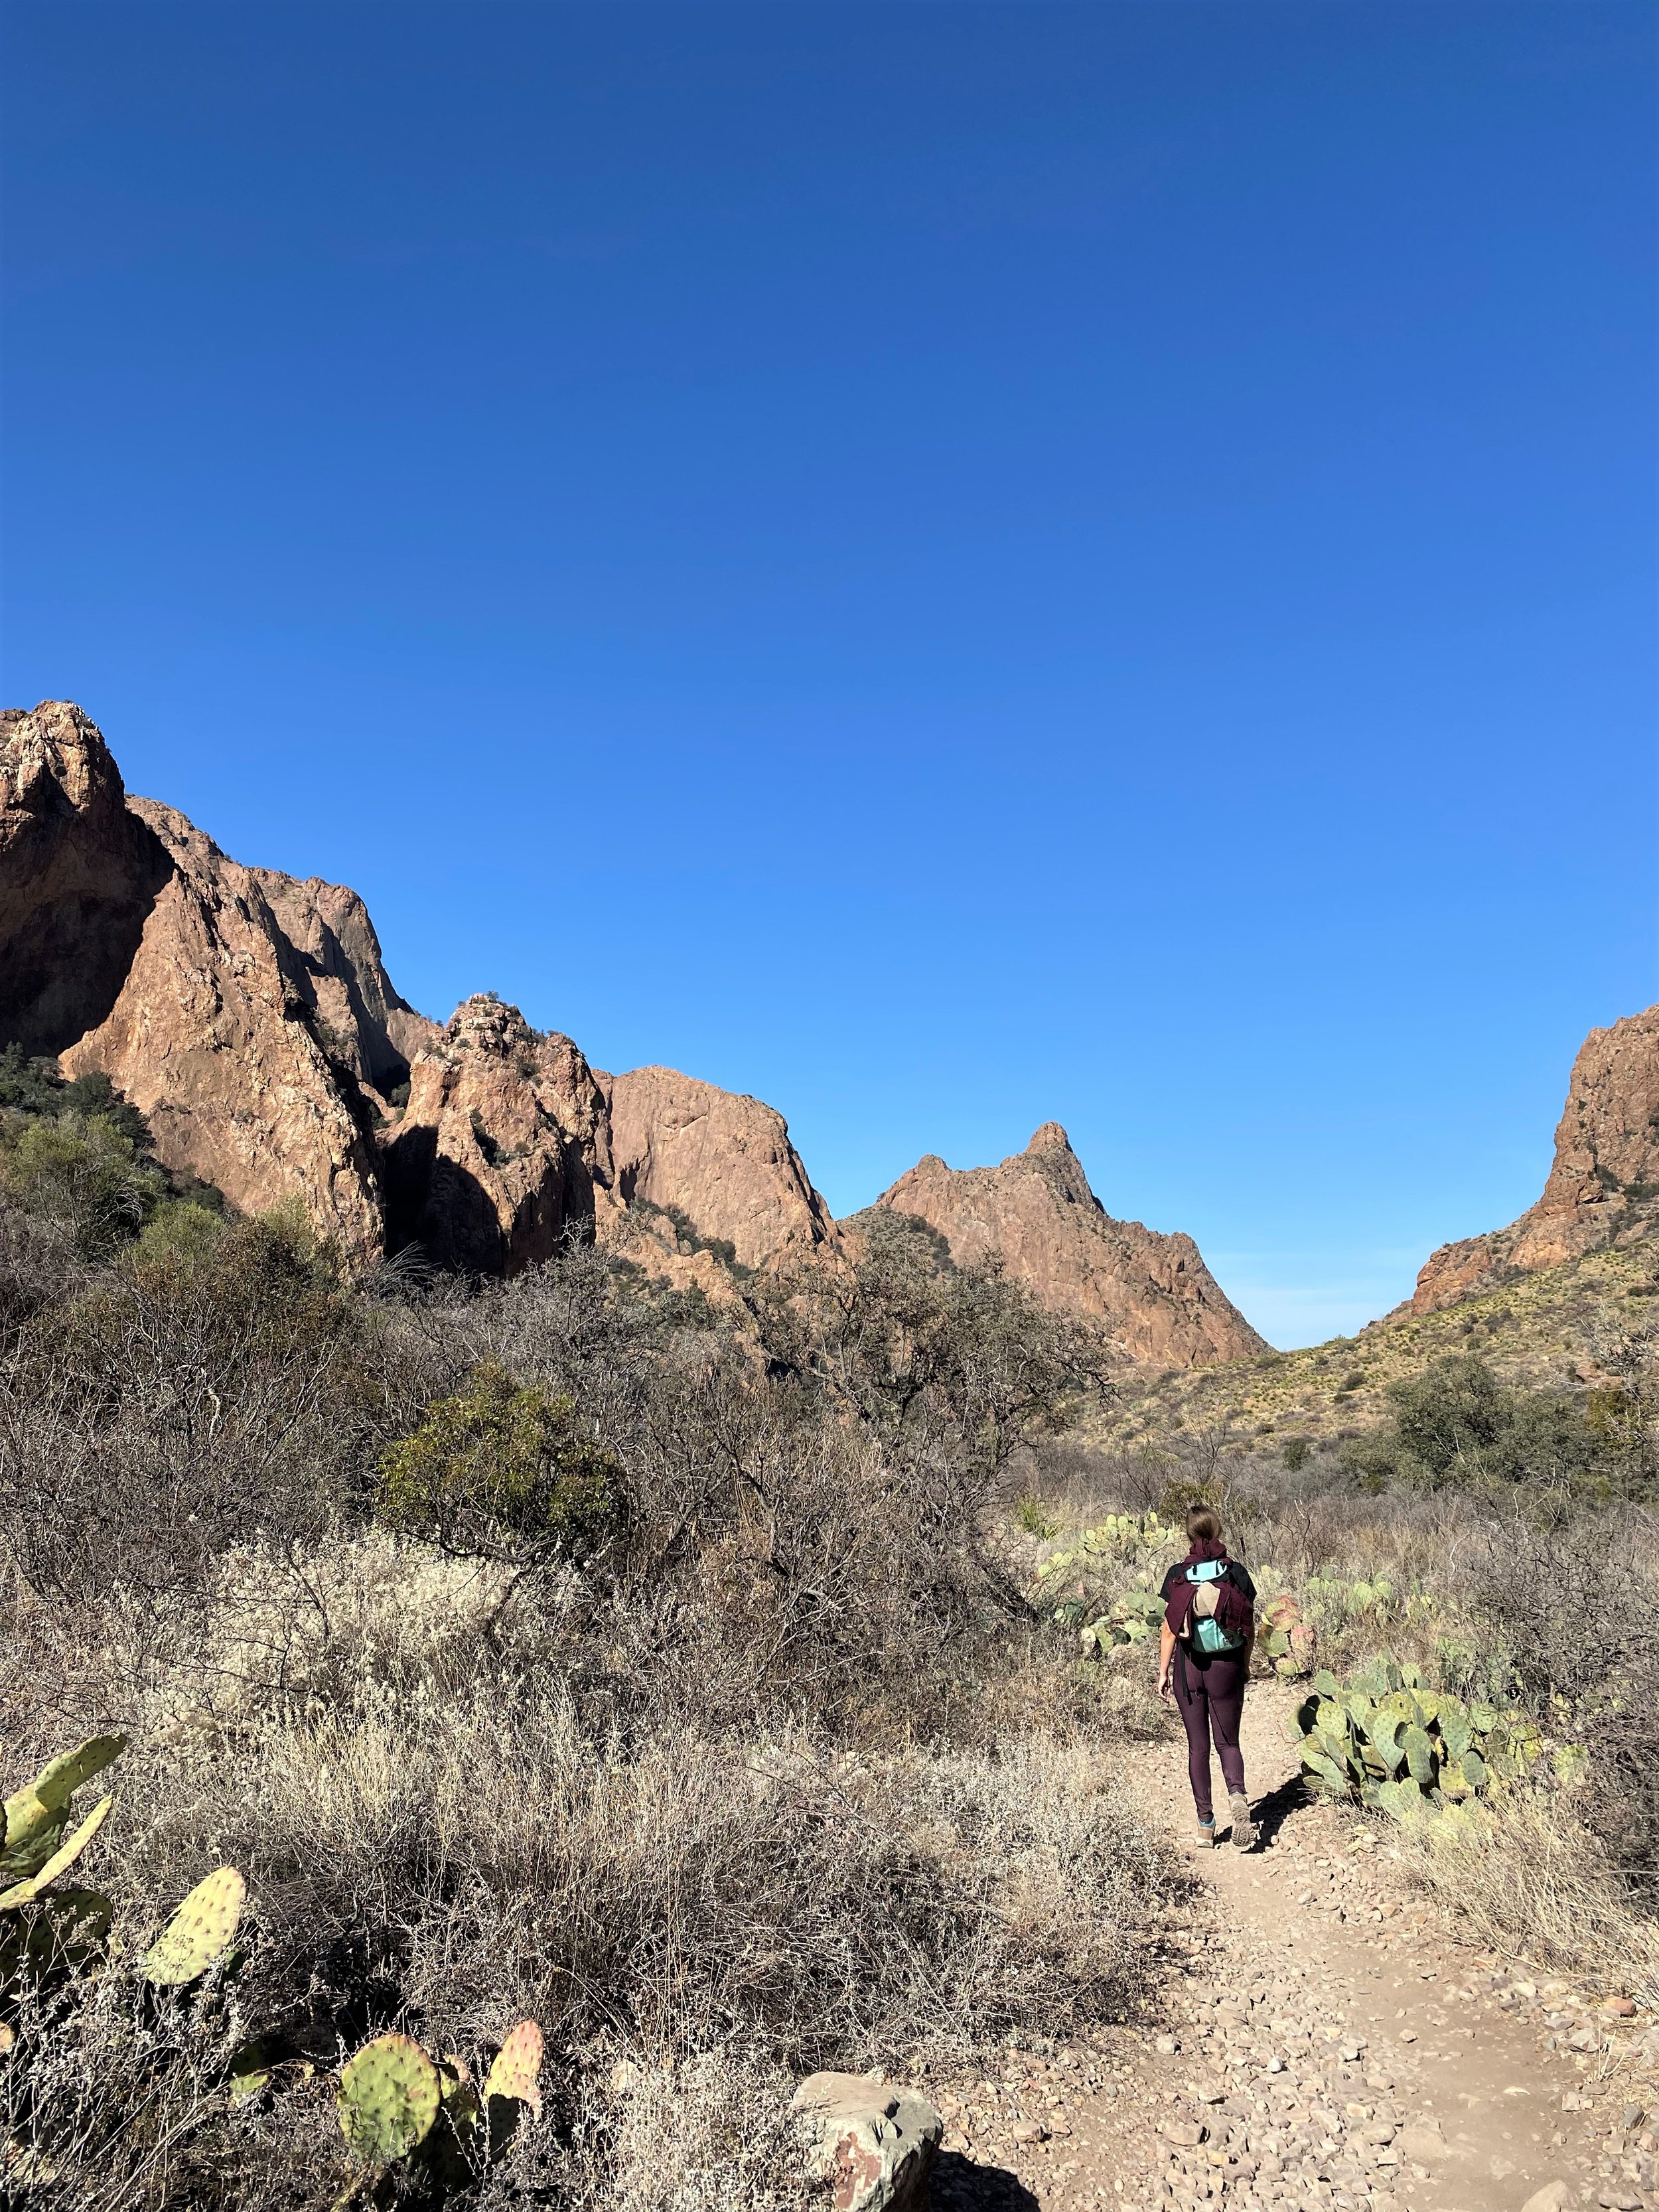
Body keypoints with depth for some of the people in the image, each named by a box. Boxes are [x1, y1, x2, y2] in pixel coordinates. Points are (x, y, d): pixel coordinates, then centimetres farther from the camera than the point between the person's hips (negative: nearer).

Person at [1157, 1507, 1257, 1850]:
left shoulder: (1178, 1574, -8)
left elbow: (1170, 1629, -7)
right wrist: (1245, 1666, 16)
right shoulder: (1237, 1573, -5)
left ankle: (1205, 1825, 12)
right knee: (1228, 1742, 13)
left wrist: (1163, 1672, 1)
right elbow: (1248, 1628, 1)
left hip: (1188, 1666, 0)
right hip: (1227, 1666, 1)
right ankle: (1237, 1795, -15)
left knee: (1198, 1745, 11)